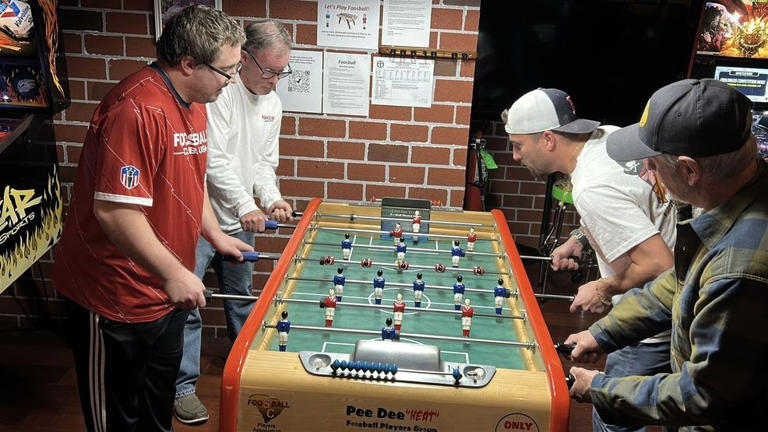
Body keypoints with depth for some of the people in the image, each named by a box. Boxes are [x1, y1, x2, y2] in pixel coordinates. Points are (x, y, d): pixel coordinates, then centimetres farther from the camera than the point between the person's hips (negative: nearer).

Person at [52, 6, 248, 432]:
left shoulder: (194, 104, 6)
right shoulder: (139, 109, -26)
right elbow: (114, 211, -30)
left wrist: (216, 236, 11)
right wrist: (173, 273, -26)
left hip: (166, 288, 9)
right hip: (116, 298, -9)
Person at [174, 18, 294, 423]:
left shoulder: (272, 102, 6)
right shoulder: (219, 92, -18)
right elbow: (215, 161, -23)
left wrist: (271, 198, -5)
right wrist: (246, 206, -26)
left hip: (240, 221, 7)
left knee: (242, 299, 21)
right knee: (187, 304, -1)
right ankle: (183, 386, 14)